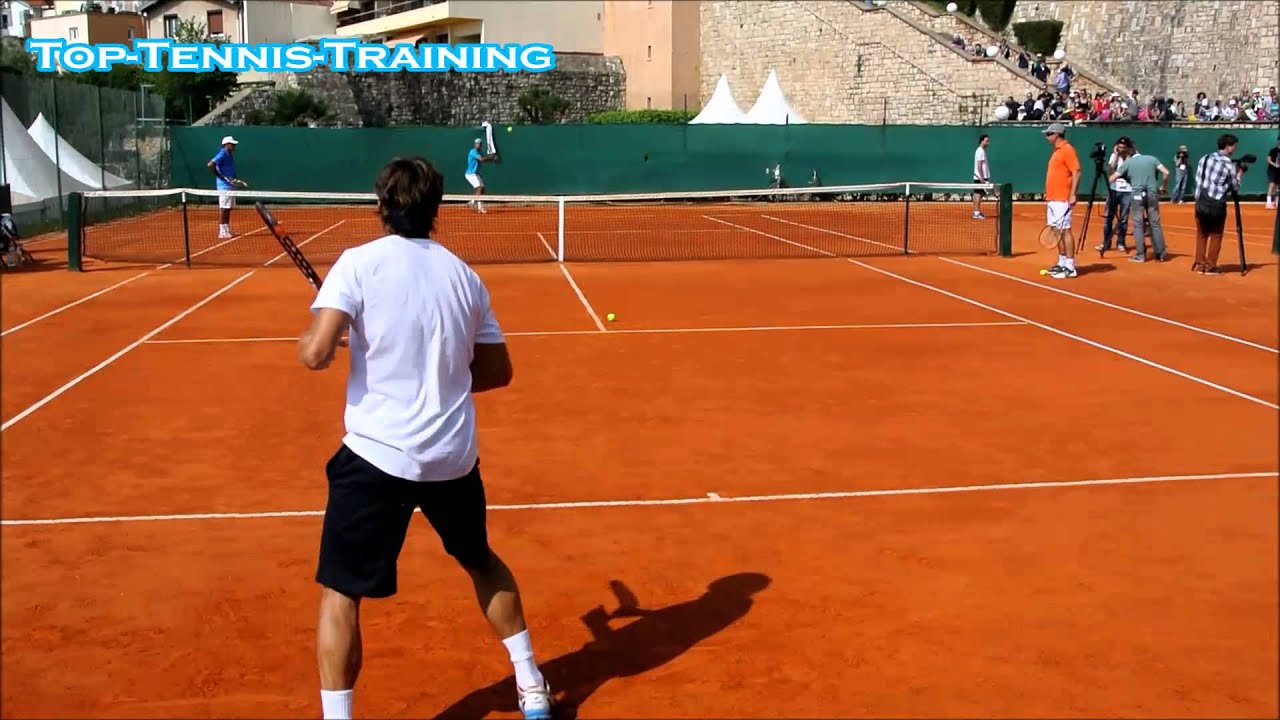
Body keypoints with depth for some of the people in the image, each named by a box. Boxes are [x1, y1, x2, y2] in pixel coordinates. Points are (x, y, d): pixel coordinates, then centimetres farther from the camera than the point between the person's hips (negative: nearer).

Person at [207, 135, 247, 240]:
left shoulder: (229, 154, 15)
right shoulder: (222, 154, -13)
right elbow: (210, 165, -23)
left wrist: (237, 181, 17)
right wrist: (220, 176, -20)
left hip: (230, 185, 10)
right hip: (224, 186, -10)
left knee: (228, 209, 12)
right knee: (223, 209, -6)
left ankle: (227, 231, 18)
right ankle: (222, 232, -4)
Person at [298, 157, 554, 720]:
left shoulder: (360, 263, -8)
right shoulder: (464, 275, 6)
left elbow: (316, 354, -18)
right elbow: (497, 371, 11)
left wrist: (306, 342, 4)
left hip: (377, 456, -5)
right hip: (454, 456, 5)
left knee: (340, 593, 7)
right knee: (482, 563, 27)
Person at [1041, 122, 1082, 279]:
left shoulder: (1067, 150, -10)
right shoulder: (1056, 151, 18)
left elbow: (1076, 172, -16)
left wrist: (1073, 194, -23)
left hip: (1062, 200, -10)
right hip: (1052, 200, 10)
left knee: (1065, 231, -9)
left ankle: (1070, 267, -9)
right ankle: (1062, 263, 18)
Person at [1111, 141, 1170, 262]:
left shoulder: (1128, 162, 6)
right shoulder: (1152, 159, 10)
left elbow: (1112, 178, 4)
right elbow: (1166, 172, 1)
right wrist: (1163, 187, 14)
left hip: (1137, 195, -2)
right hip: (1152, 194, 2)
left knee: (1138, 224, 3)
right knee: (1155, 223, 8)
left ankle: (1140, 255, 0)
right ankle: (1161, 253, 11)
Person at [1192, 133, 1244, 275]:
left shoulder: (1204, 159, 5)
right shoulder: (1230, 165, -9)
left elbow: (1198, 179, 8)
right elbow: (1235, 187, 0)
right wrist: (1239, 175, 17)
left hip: (1201, 202, 5)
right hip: (1216, 205, -4)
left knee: (1201, 235, 14)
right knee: (1216, 236, 7)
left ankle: (1200, 264, 16)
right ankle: (1210, 267, 9)